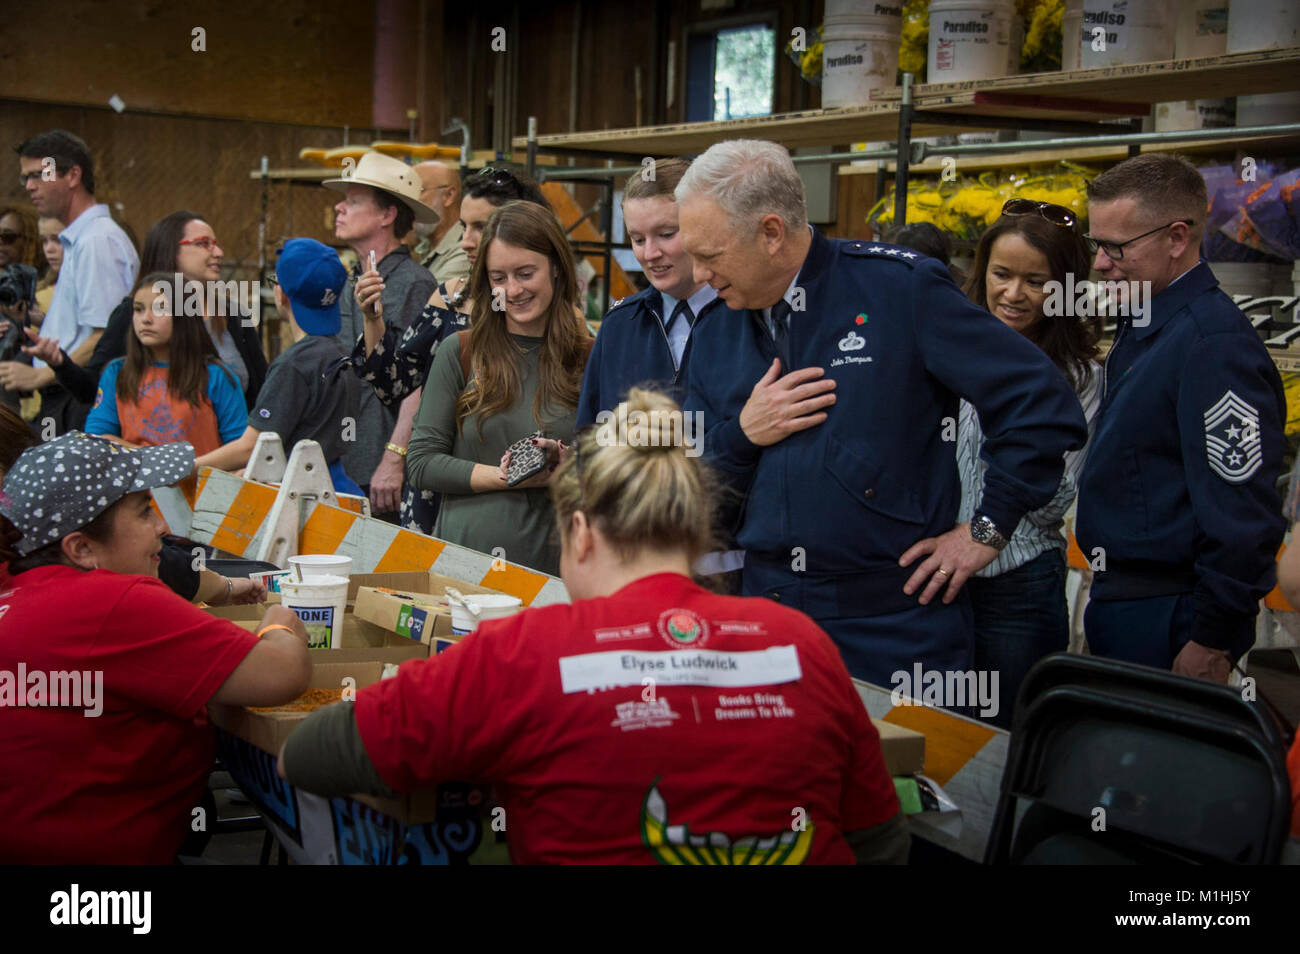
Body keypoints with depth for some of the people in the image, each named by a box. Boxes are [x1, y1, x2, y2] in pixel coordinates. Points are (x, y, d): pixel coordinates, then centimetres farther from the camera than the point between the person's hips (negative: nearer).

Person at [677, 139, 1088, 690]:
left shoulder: (901, 289, -9)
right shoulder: (715, 336, 8)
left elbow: (1043, 404, -9)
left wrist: (986, 530, -6)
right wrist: (740, 435, -6)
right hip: (767, 624, 5)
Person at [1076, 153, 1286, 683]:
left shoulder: (1214, 342, -20)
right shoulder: (1140, 328, 12)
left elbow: (1243, 514, -23)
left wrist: (1212, 643, -20)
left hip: (1166, 620, -9)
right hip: (1120, 600, 9)